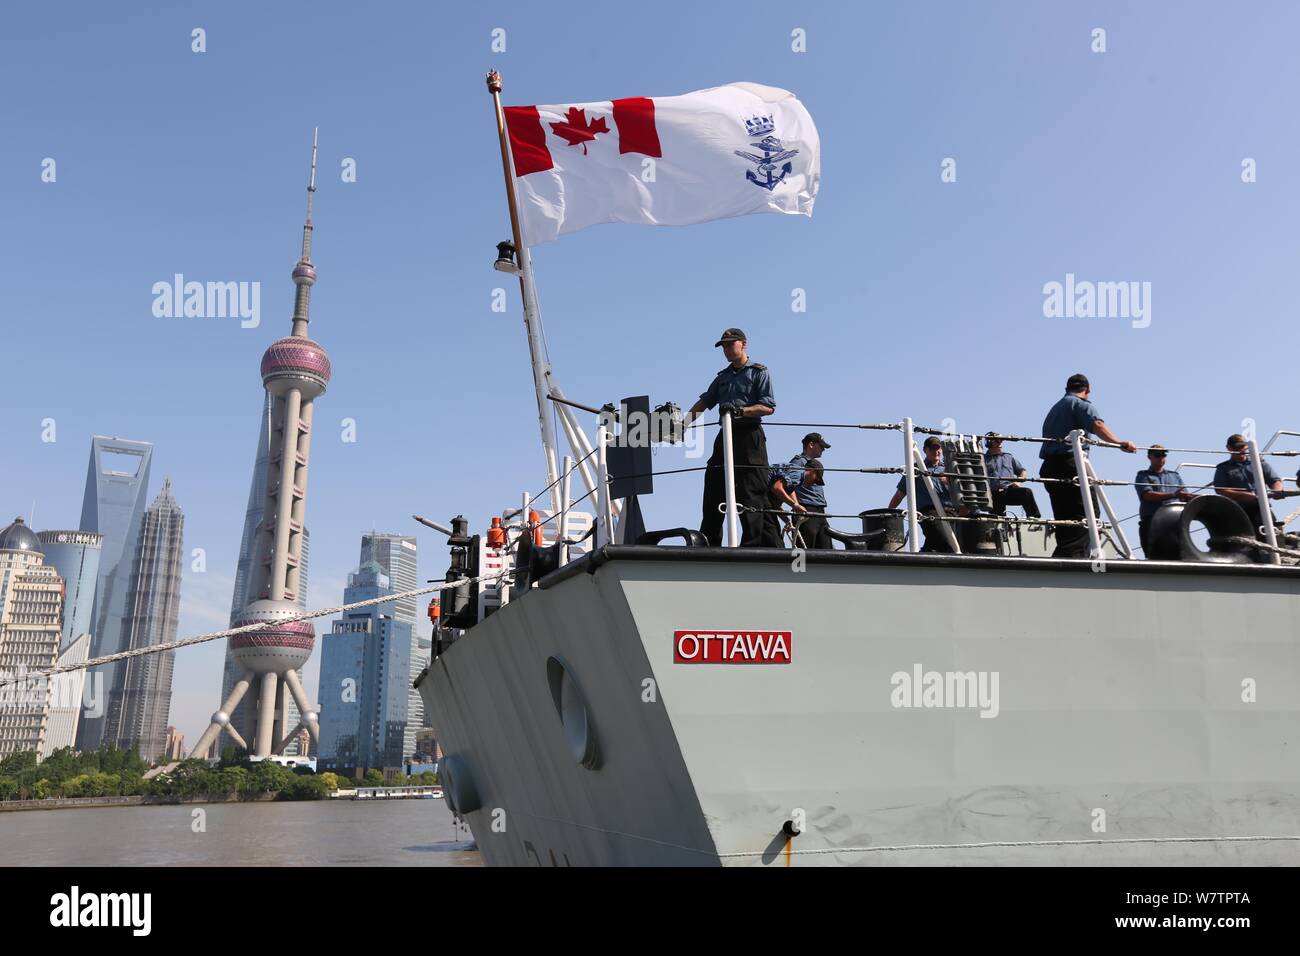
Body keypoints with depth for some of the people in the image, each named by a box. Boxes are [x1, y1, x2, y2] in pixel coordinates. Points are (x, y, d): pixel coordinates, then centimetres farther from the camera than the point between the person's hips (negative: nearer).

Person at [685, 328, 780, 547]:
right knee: (713, 491, 1)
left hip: (749, 436, -6)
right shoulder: (722, 377, 24)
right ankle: (708, 546, 4)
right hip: (726, 436, 6)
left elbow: (768, 407, -6)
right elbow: (704, 402, 14)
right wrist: (684, 422, -1)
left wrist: (740, 410, -21)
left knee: (750, 496, -9)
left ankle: (752, 545, -9)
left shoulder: (759, 372, 5)